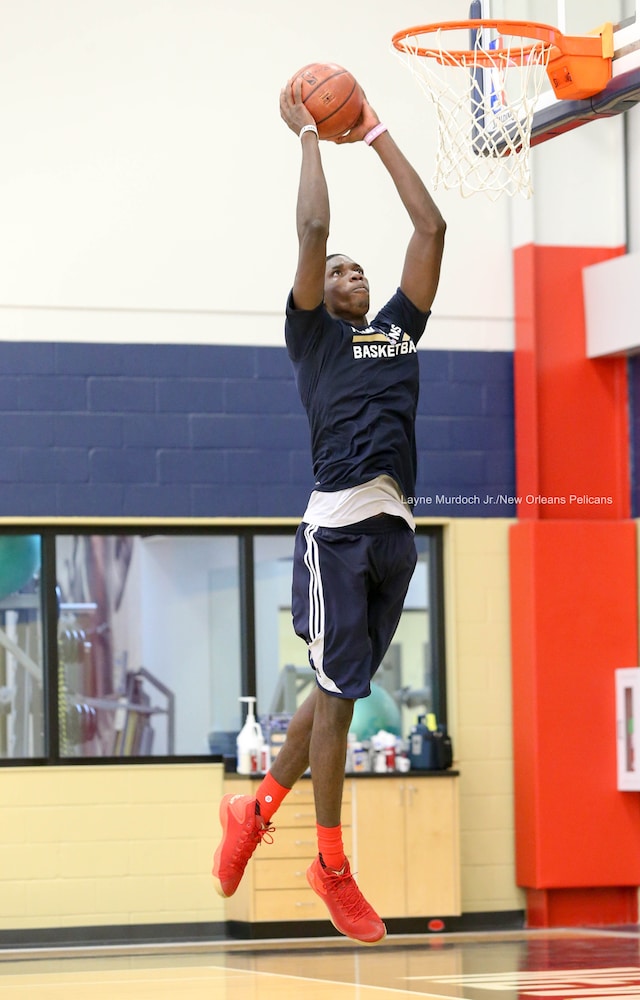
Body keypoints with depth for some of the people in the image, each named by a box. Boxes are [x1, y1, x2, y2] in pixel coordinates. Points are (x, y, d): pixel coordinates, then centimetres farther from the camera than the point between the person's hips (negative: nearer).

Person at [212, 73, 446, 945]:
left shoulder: (398, 327, 20)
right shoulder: (314, 334, 6)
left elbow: (431, 228, 16)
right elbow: (313, 229, -6)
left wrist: (377, 136, 17)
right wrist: (309, 135, 3)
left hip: (396, 527, 6)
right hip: (339, 524, -6)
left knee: (342, 688, 12)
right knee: (338, 690, -3)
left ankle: (258, 810, 28)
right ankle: (331, 865, 3)